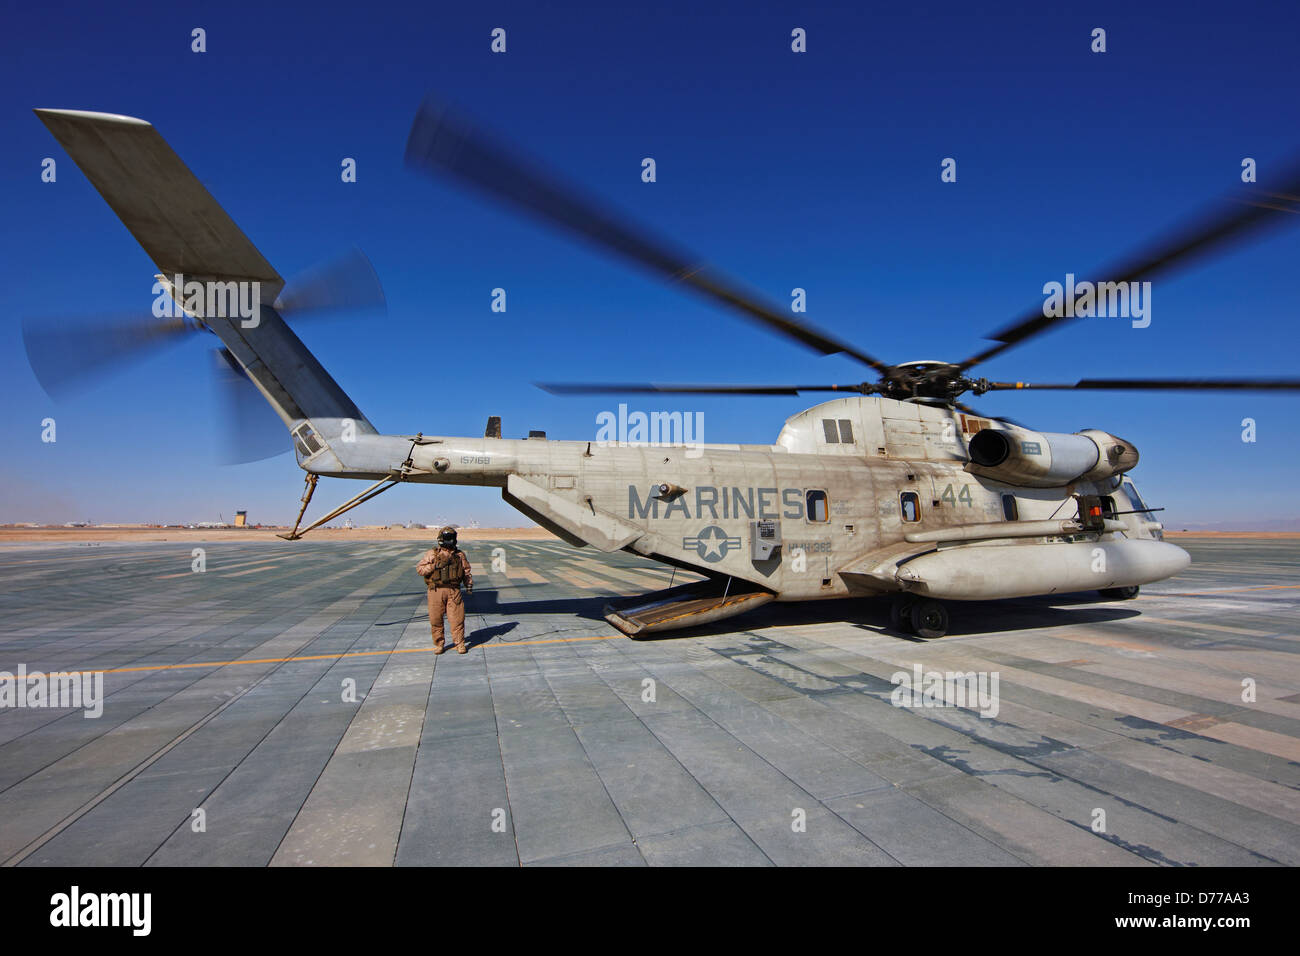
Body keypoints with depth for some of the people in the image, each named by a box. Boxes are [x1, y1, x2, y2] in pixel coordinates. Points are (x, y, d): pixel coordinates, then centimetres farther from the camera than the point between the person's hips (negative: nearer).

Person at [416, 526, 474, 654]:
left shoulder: (460, 555, 12)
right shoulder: (431, 554, 6)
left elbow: (466, 571, 16)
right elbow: (420, 569, 0)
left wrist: (469, 585, 3)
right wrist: (436, 565, -14)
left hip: (454, 591, 1)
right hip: (436, 590, 0)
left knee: (457, 618, -3)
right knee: (436, 619, 3)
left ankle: (460, 644, 8)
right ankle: (439, 644, 18)